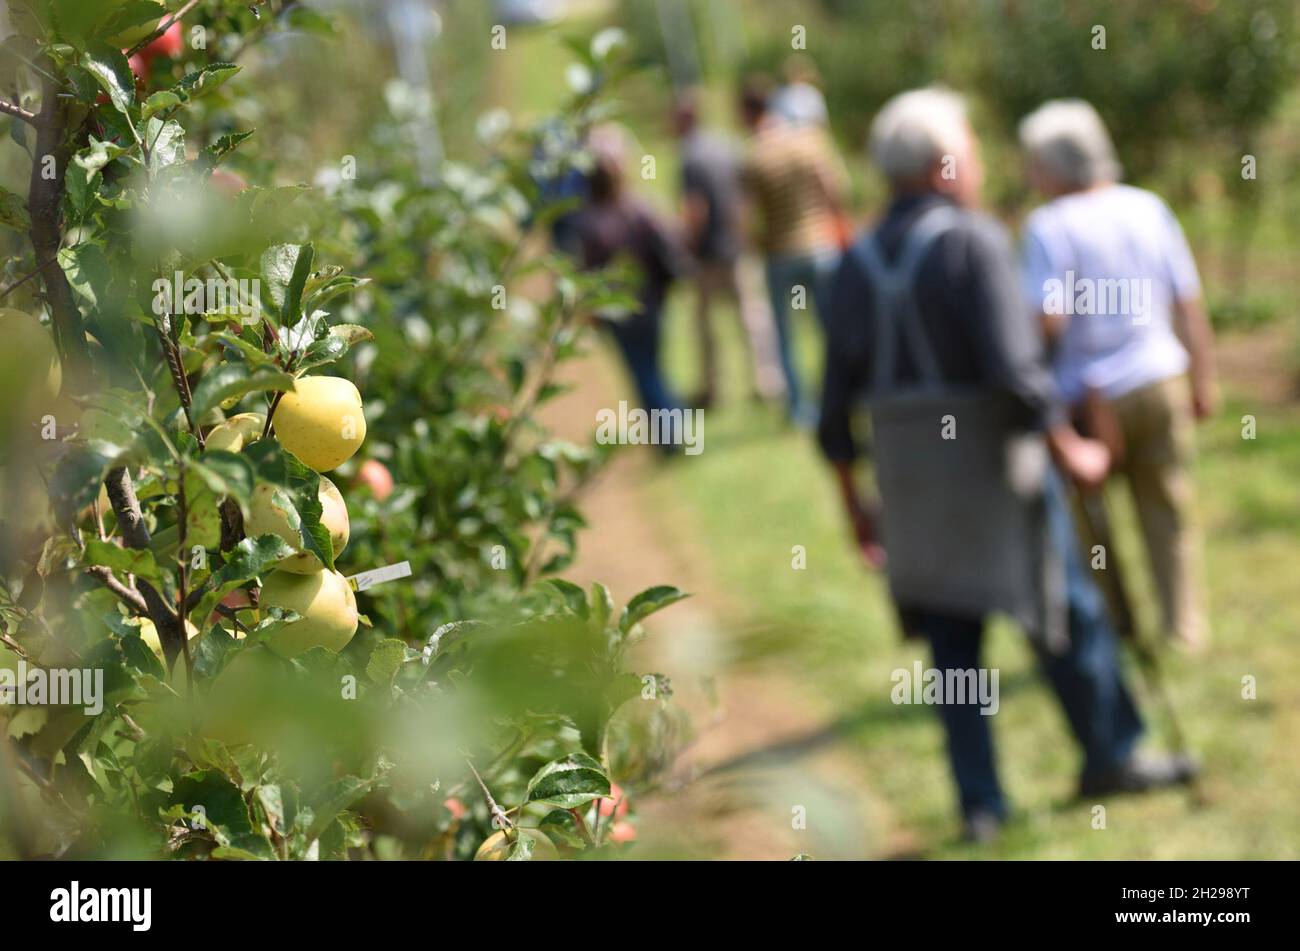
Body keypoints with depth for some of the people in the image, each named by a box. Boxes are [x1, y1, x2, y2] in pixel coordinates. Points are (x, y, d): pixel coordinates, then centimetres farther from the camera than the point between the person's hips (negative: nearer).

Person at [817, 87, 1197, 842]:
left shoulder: (858, 263, 6)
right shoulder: (973, 242, -14)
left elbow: (838, 401, 8)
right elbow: (1016, 366, -23)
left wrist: (855, 504, 16)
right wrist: (1069, 451, -11)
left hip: (911, 482, 6)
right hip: (994, 470, -6)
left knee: (952, 641, 11)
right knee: (1069, 614, 11)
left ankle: (981, 801, 11)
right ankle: (1111, 755, 25)